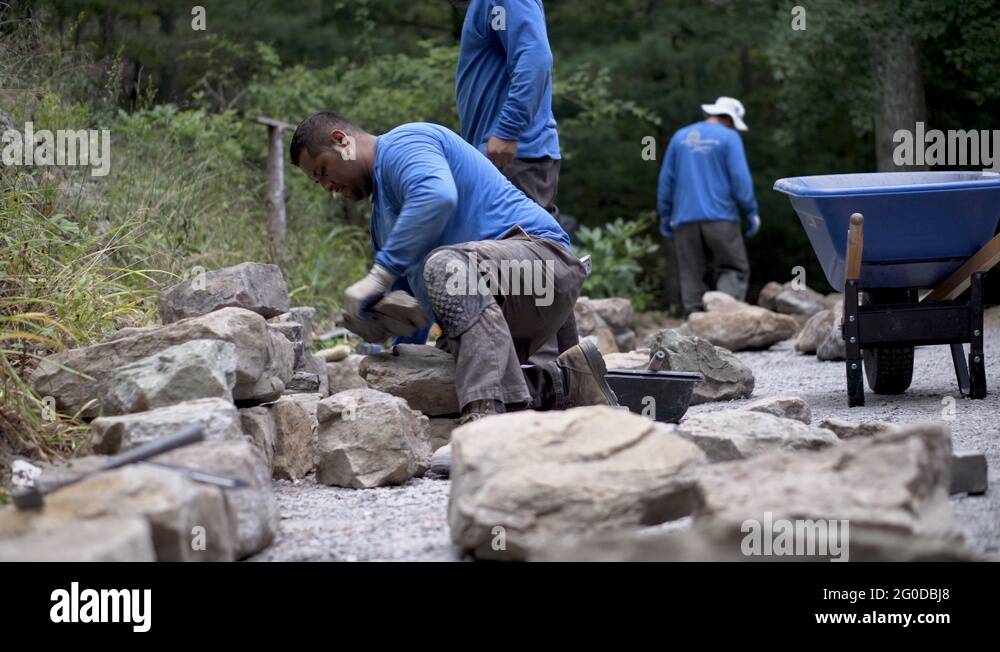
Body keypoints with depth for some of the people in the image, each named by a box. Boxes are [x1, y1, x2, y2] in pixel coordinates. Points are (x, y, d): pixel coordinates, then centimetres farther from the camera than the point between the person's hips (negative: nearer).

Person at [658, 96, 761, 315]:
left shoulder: (680, 137, 13)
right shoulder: (729, 138, -1)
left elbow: (666, 179, 14)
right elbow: (741, 179, -7)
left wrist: (665, 215, 21)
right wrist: (751, 212, 0)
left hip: (685, 220, 4)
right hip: (721, 218, -4)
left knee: (692, 275, 7)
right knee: (734, 269, 0)